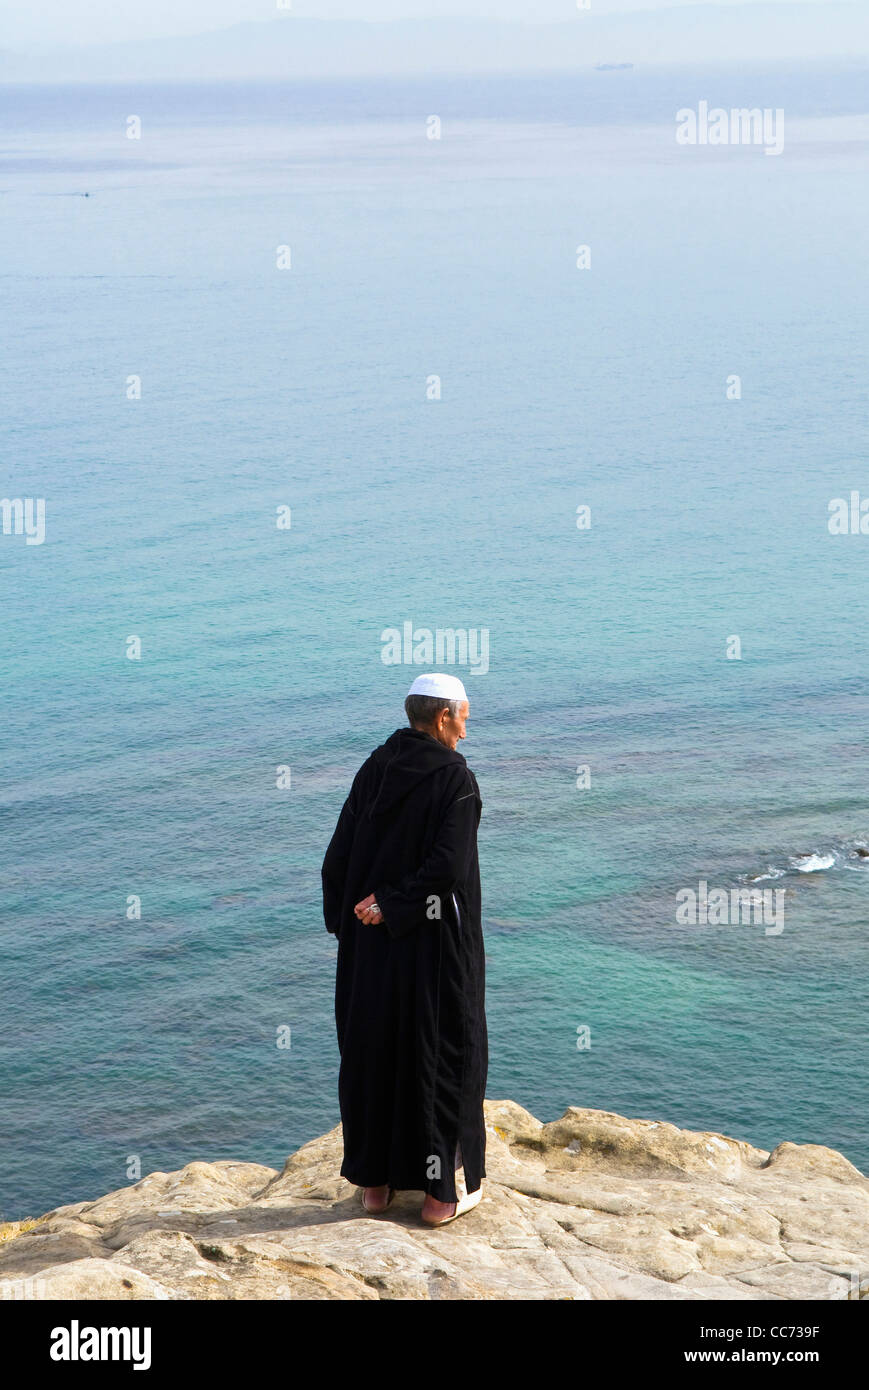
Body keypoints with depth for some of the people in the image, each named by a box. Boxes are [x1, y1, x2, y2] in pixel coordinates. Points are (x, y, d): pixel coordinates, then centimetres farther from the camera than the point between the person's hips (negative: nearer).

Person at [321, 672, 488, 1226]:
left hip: (372, 938, 5)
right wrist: (392, 906, -14)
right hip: (436, 939, -5)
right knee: (441, 1052, 5)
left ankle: (376, 1180, 21)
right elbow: (446, 866, -24)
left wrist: (350, 923, 7)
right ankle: (444, 1190, 10)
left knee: (373, 1050, 14)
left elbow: (338, 856, 1)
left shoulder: (374, 770, 3)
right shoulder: (456, 779, -13)